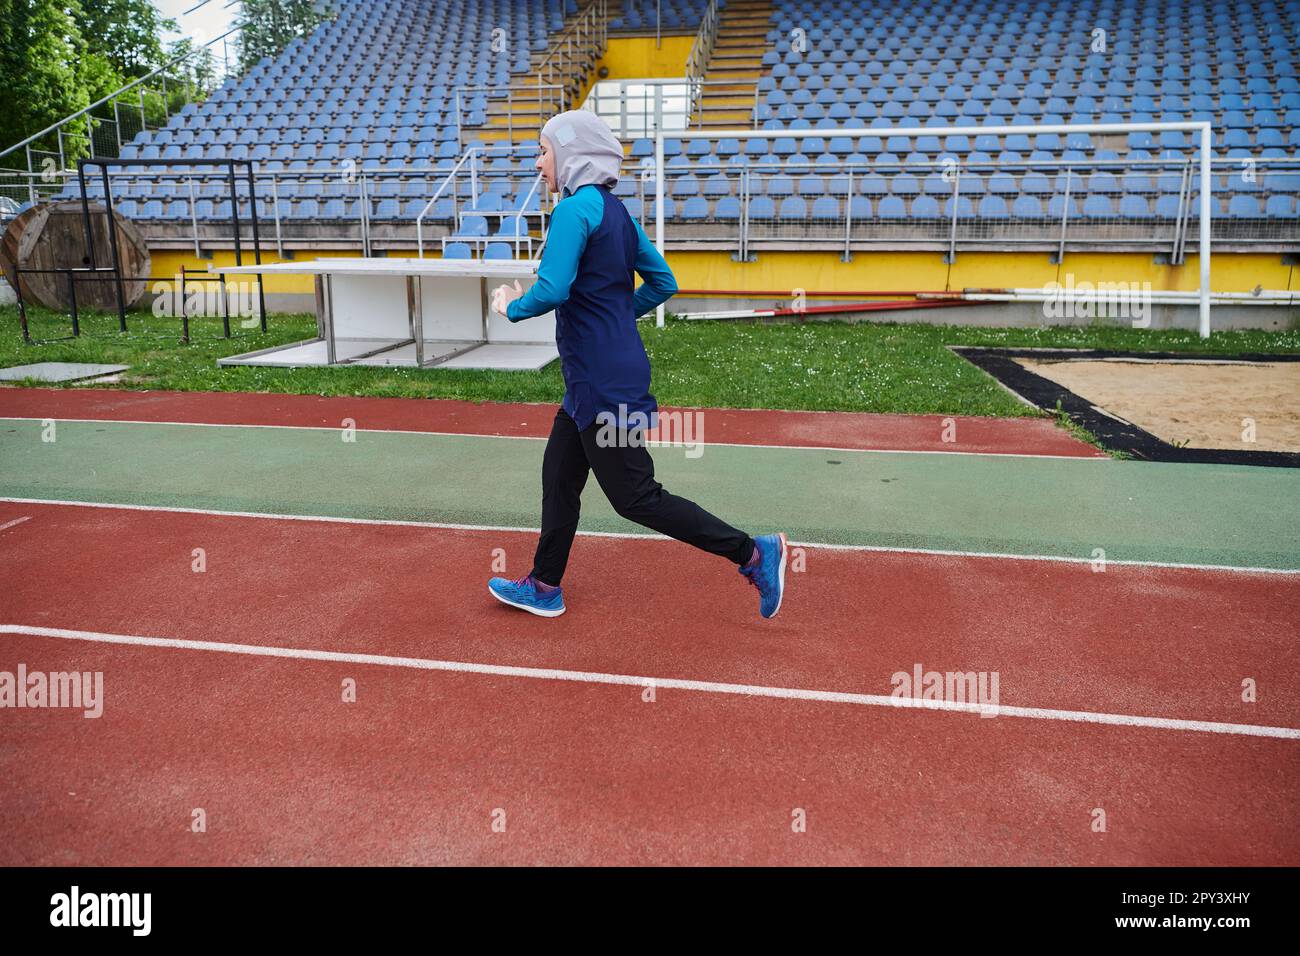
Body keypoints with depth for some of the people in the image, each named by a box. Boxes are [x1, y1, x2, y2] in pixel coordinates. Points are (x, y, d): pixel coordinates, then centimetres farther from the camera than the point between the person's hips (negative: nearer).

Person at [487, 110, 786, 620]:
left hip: (601, 381, -10)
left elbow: (552, 290, -27)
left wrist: (513, 307, -8)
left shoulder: (575, 209, -16)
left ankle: (753, 553, 3)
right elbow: (663, 283, 16)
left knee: (636, 497, -1)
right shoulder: (616, 210, 12)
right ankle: (544, 587, 30)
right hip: (601, 376, 10)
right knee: (559, 474, 18)